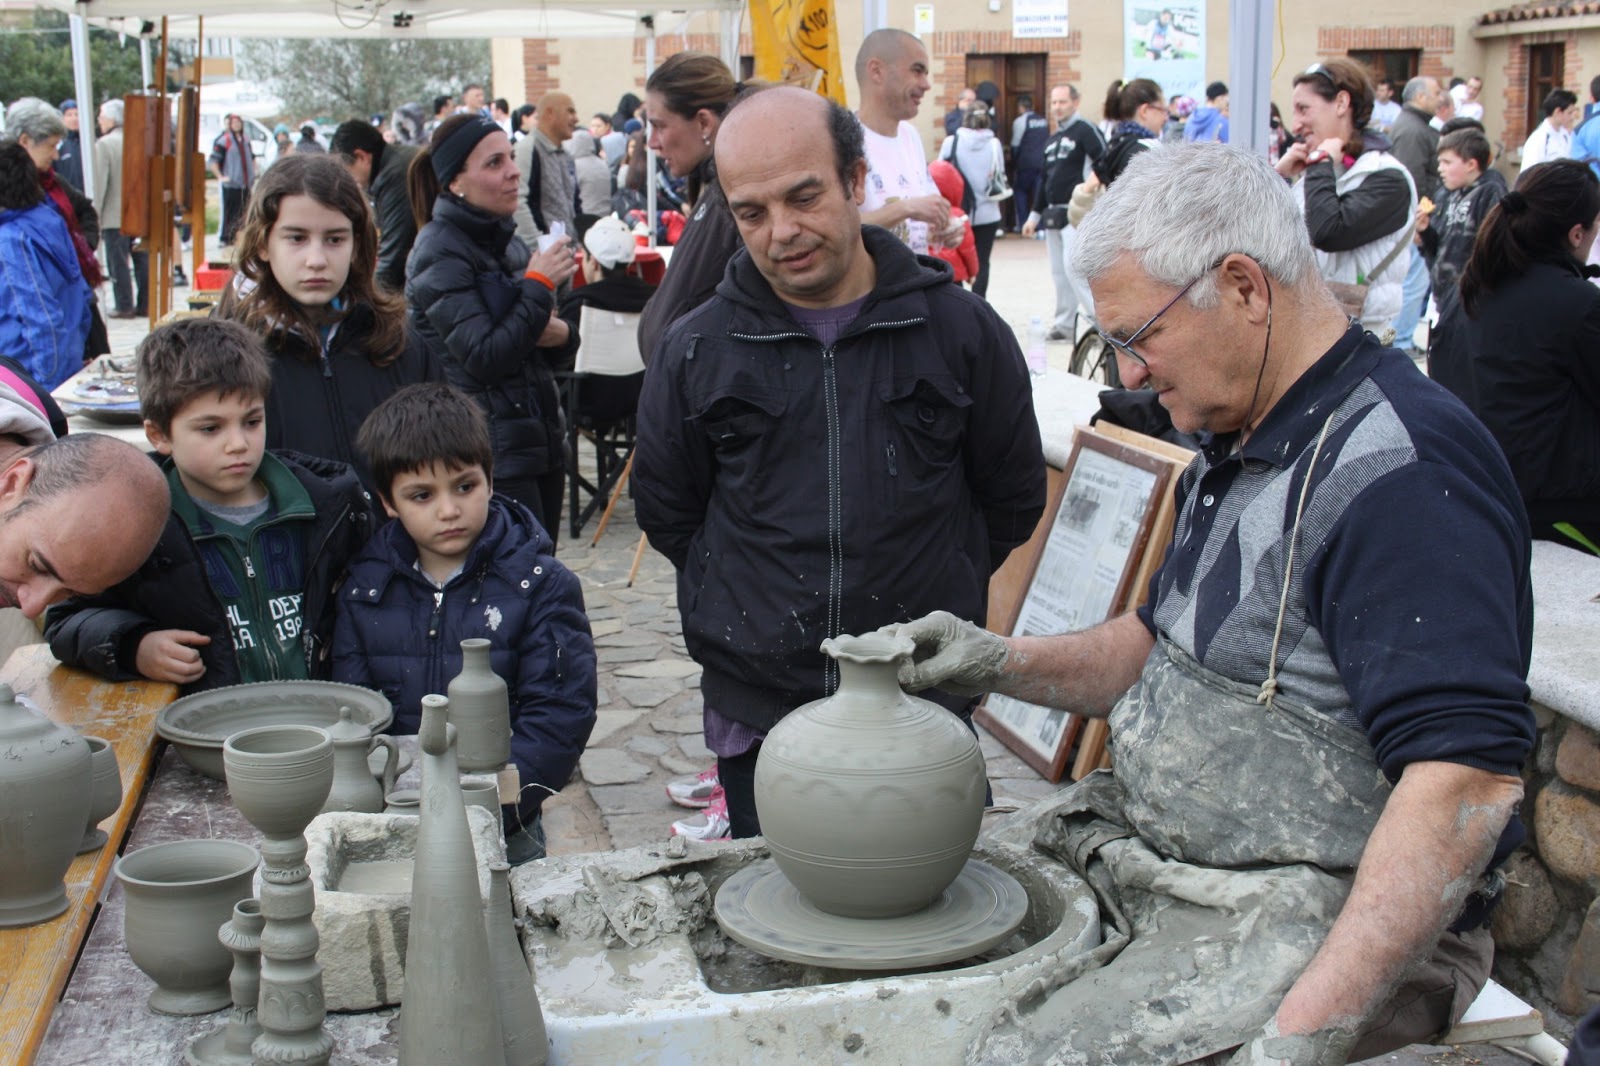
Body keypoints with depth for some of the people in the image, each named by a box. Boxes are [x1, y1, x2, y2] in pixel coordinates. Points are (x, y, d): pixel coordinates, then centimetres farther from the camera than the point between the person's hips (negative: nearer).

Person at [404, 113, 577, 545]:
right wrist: (540, 284, -14)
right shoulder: (440, 252, -10)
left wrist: (558, 332, -3)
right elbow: (483, 356, -19)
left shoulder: (505, 239, 13)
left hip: (539, 439, 8)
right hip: (491, 450, -8)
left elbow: (541, 331, 21)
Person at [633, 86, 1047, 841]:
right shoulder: (696, 352, 0)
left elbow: (1014, 499, 10)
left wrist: (934, 597, 9)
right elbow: (667, 515, 13)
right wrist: (762, 604, 10)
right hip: (758, 722, 1)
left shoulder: (962, 330, -1)